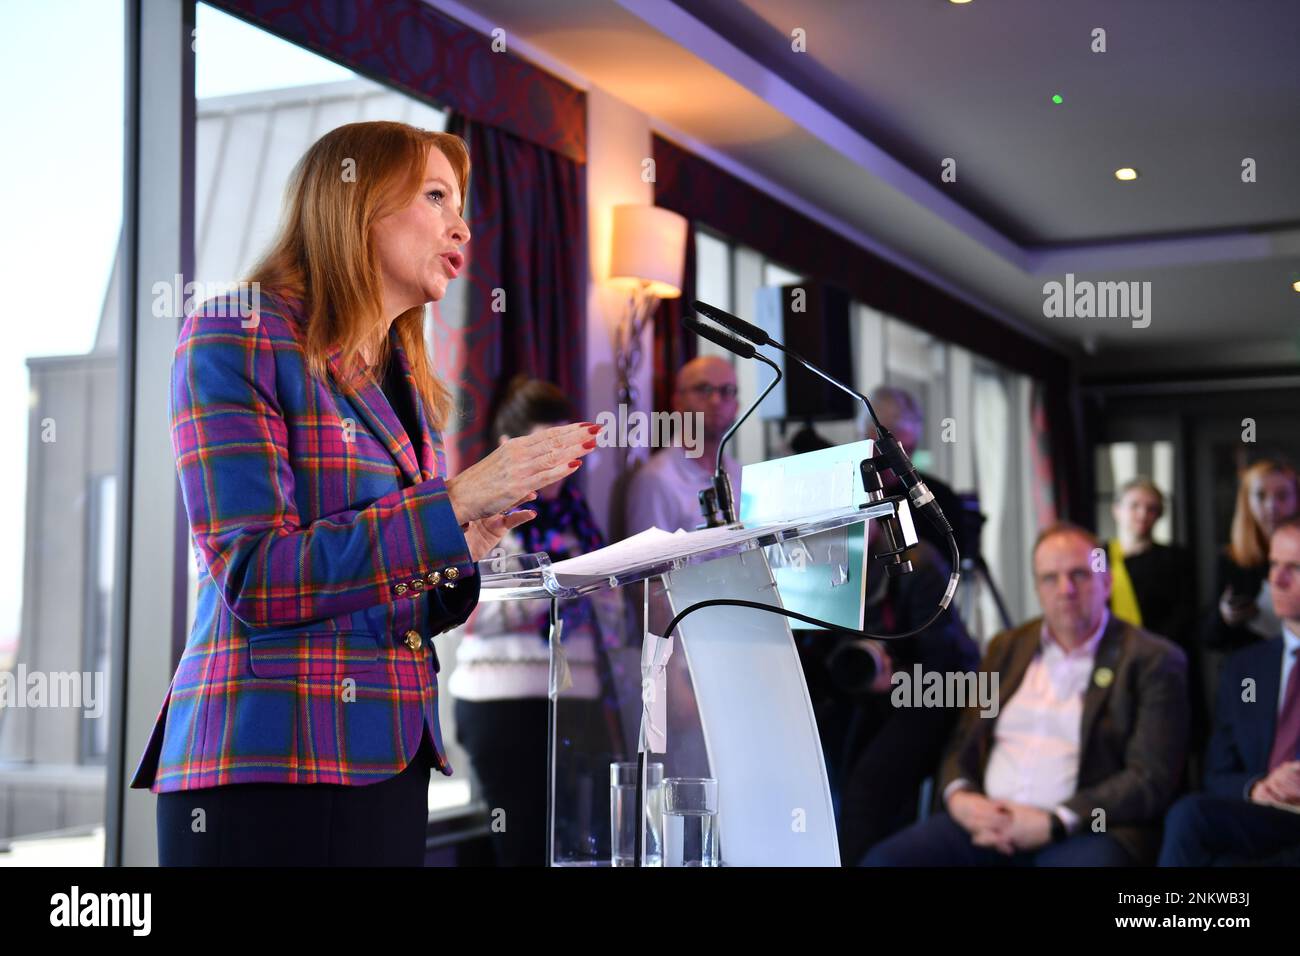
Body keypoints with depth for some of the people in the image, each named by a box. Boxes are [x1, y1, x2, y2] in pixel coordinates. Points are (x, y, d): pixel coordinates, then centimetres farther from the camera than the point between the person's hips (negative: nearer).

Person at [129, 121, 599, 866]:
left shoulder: (409, 388, 15)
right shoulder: (236, 337, -6)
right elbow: (255, 580, -16)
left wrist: (459, 551, -1)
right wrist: (454, 503, -18)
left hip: (392, 765, 7)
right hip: (269, 768, -7)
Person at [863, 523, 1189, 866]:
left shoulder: (1153, 661, 3)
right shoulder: (1008, 647, 19)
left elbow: (1151, 781, -5)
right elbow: (964, 741, 20)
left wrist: (1052, 823, -14)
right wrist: (958, 796, -3)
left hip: (1085, 829, -4)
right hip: (989, 820, 4)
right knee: (883, 861, -21)